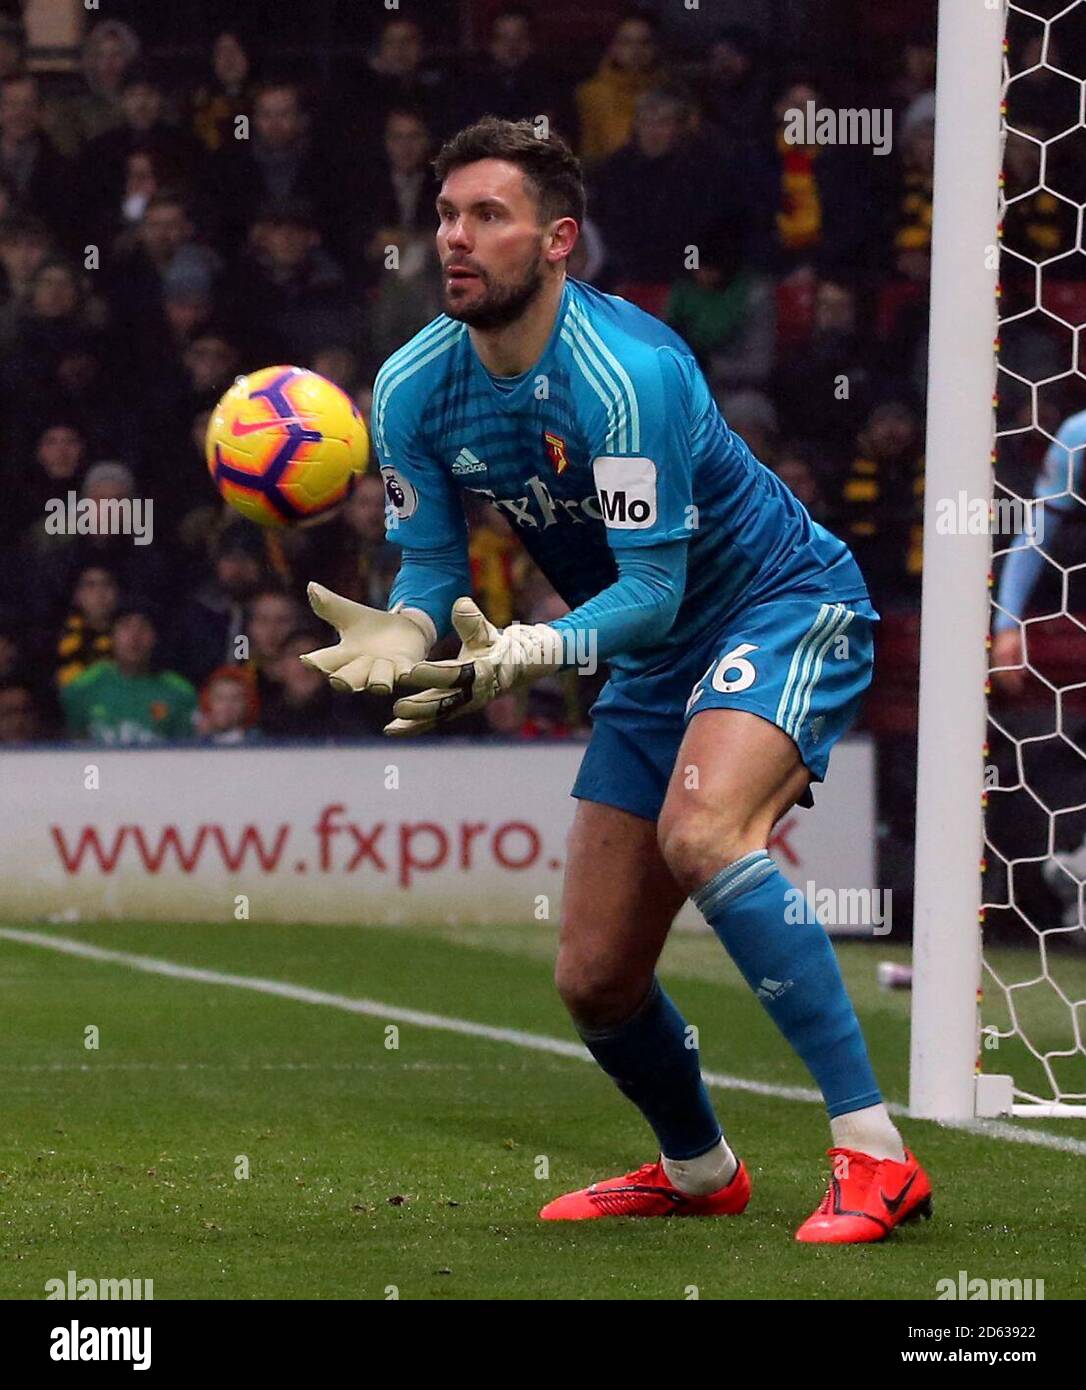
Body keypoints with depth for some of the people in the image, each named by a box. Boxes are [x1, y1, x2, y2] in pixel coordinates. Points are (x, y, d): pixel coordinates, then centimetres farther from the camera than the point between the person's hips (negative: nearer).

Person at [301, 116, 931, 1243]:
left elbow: (653, 586, -29)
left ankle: (875, 1158, -34)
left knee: (699, 831, -36)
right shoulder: (412, 389, -7)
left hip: (786, 609, -7)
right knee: (595, 981, 5)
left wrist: (530, 651, -45)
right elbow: (432, 565, 0)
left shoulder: (625, 371, -28)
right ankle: (697, 1171, 37)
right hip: (655, 664, 7)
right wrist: (402, 633, -23)